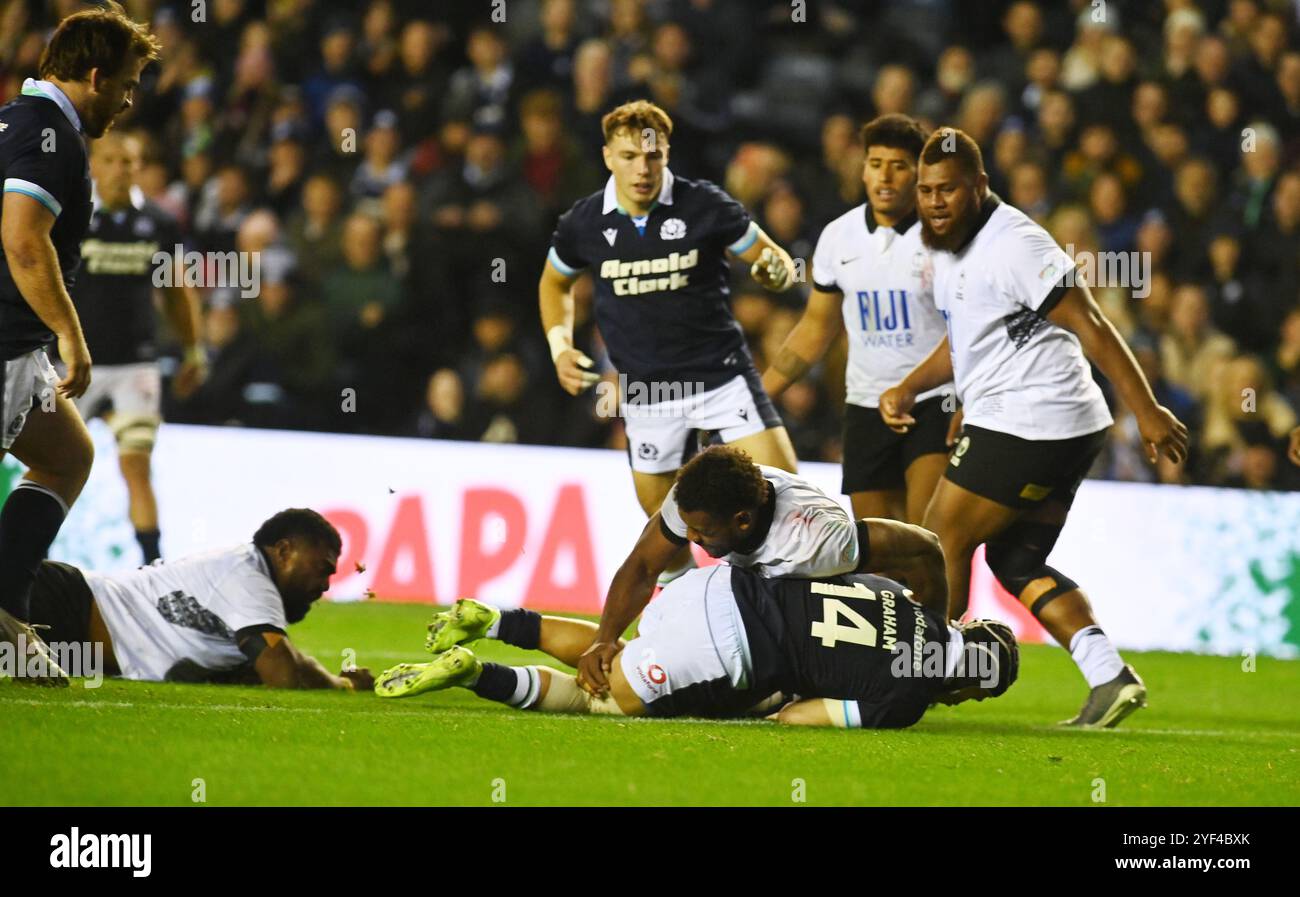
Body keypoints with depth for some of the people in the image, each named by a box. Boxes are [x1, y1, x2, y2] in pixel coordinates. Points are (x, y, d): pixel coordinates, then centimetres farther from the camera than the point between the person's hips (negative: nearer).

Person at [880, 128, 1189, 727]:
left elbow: (1090, 328, -19)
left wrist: (1146, 410, -19)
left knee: (942, 543, 0)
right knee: (1017, 562, 12)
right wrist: (908, 388, 12)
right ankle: (1110, 679, 4)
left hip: (1028, 425, -10)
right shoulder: (951, 245, 13)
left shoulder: (1013, 246, -18)